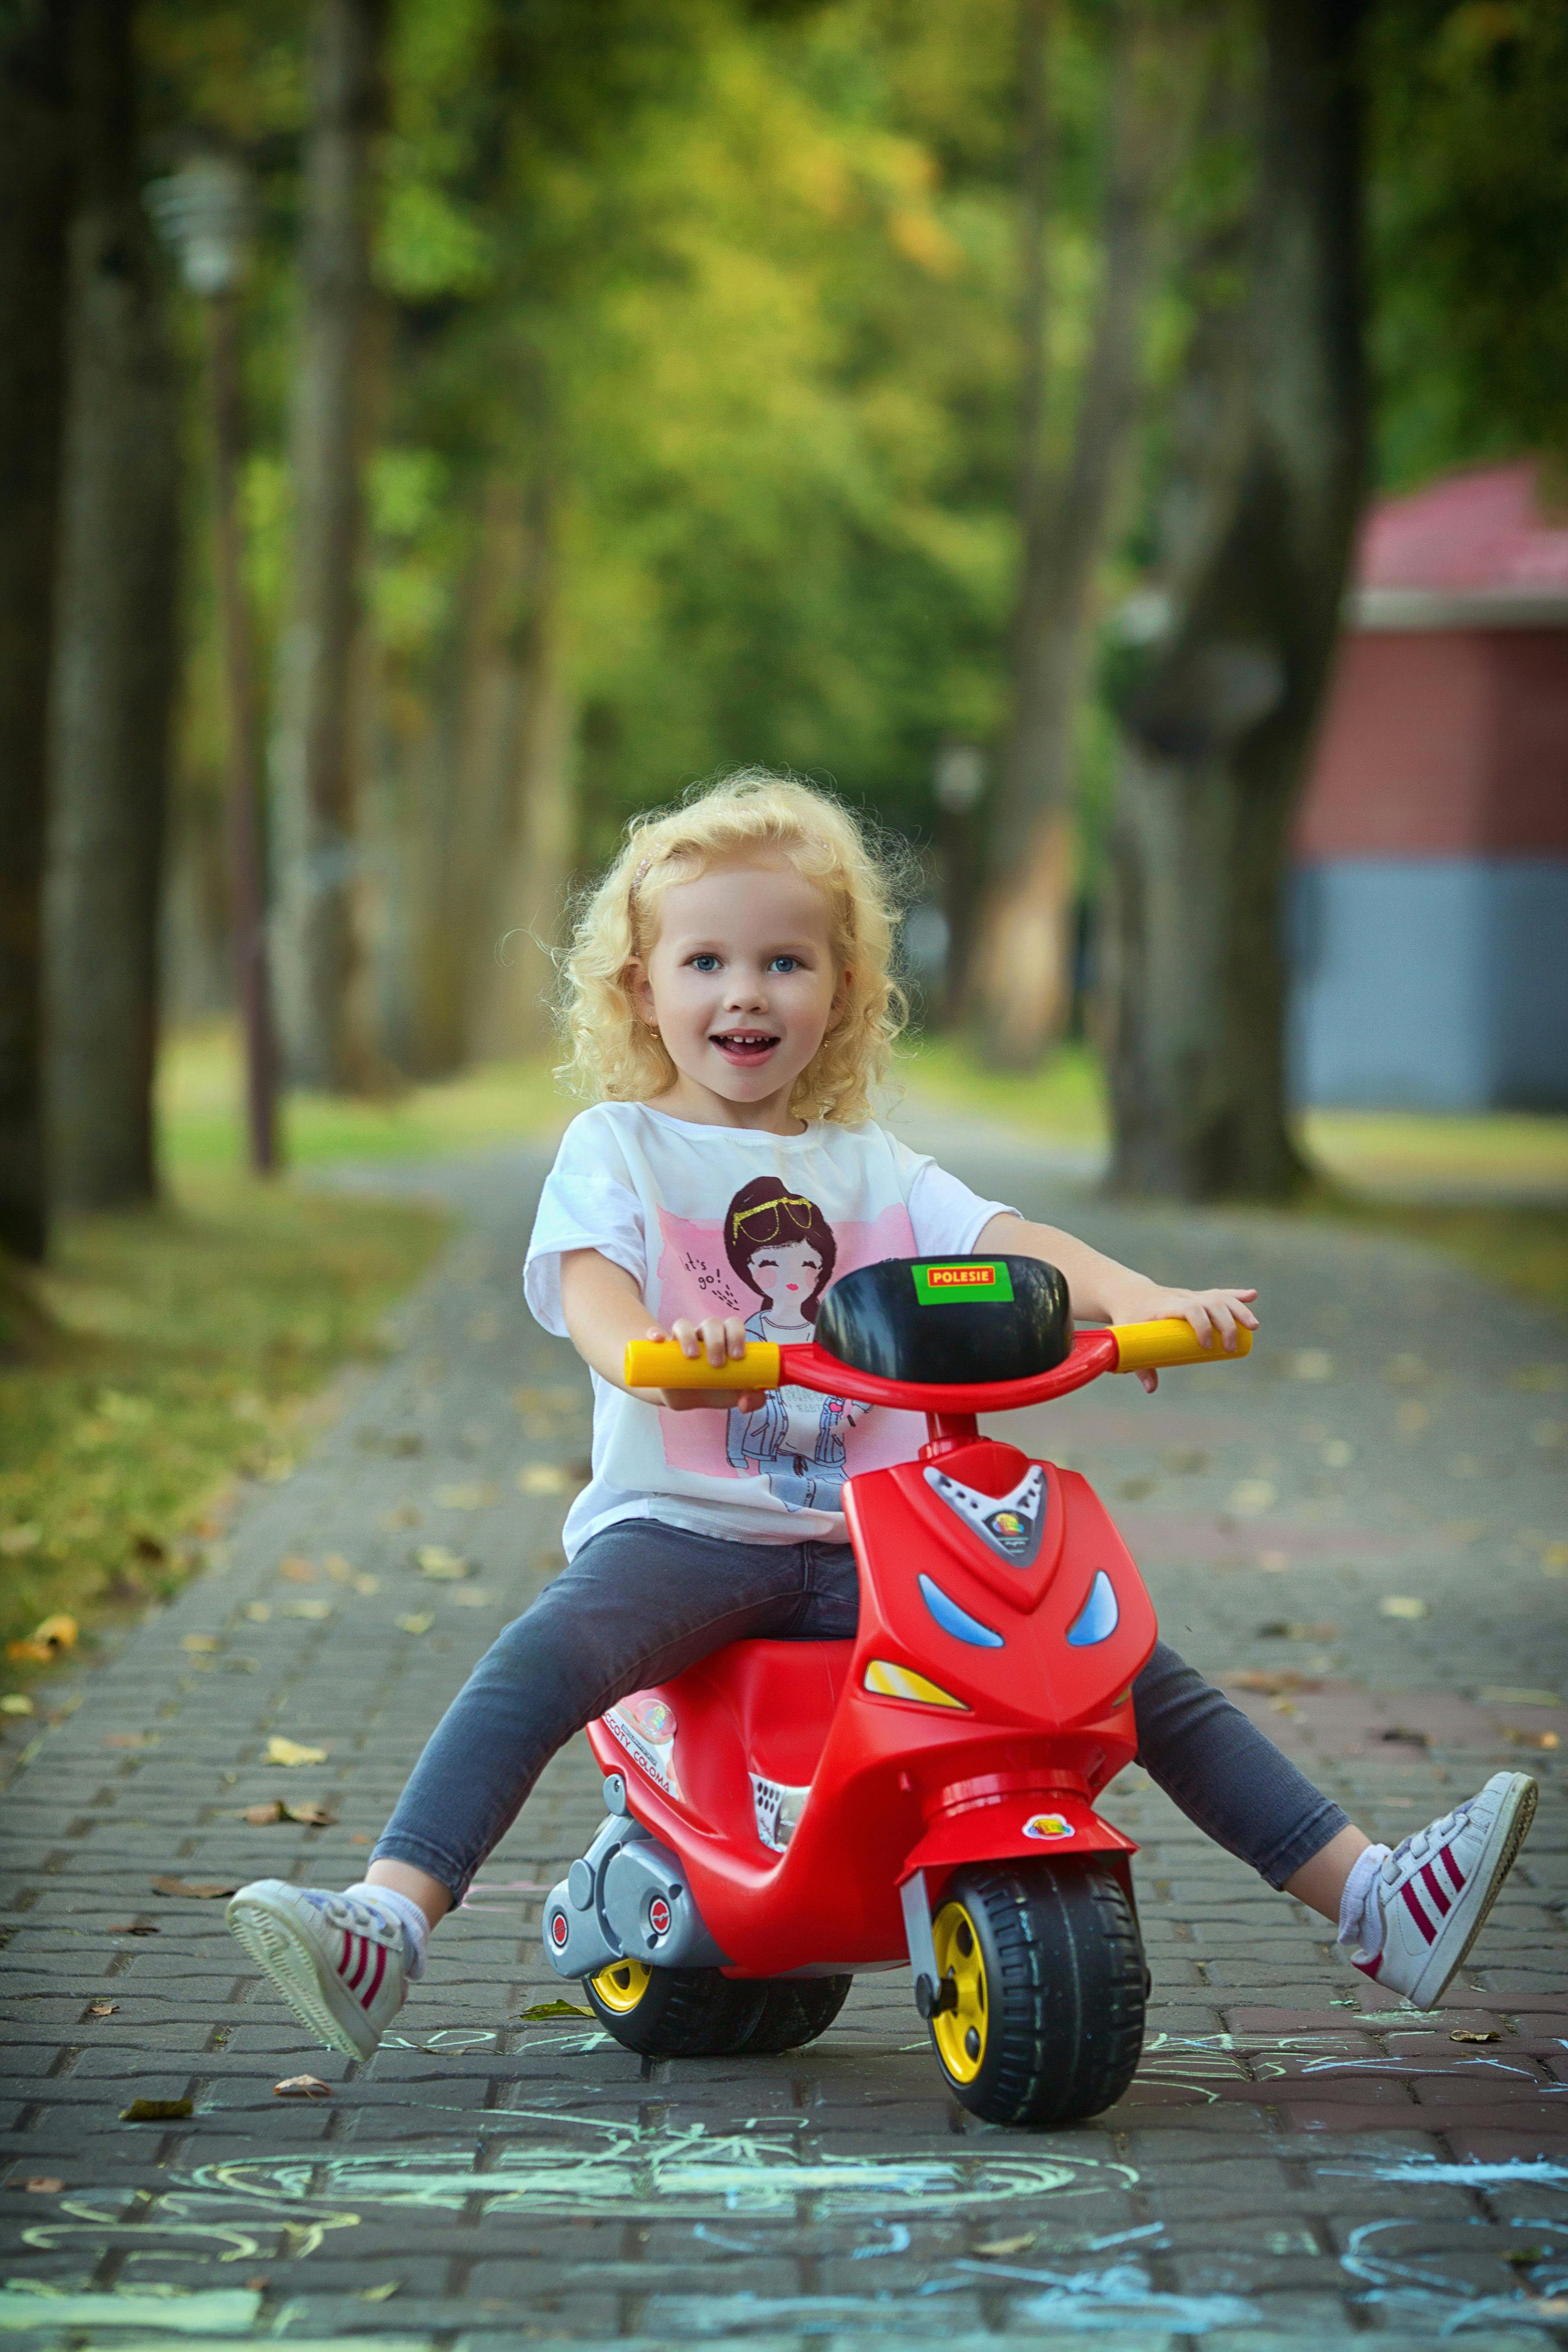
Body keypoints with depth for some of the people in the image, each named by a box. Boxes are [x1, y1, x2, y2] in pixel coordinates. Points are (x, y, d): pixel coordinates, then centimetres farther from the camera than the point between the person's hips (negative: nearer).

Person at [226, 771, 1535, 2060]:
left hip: (881, 1543, 3)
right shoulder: (616, 1147, 6)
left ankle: (1375, 1904, -5)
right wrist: (640, 1346, -38)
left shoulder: (873, 1168, 17)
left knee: (1124, 1657, -7)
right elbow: (586, 1275, -13)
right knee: (547, 1656, -33)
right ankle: (388, 1930, -41)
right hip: (682, 1529, -3)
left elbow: (1006, 1243, 4)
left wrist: (1138, 1298, -17)